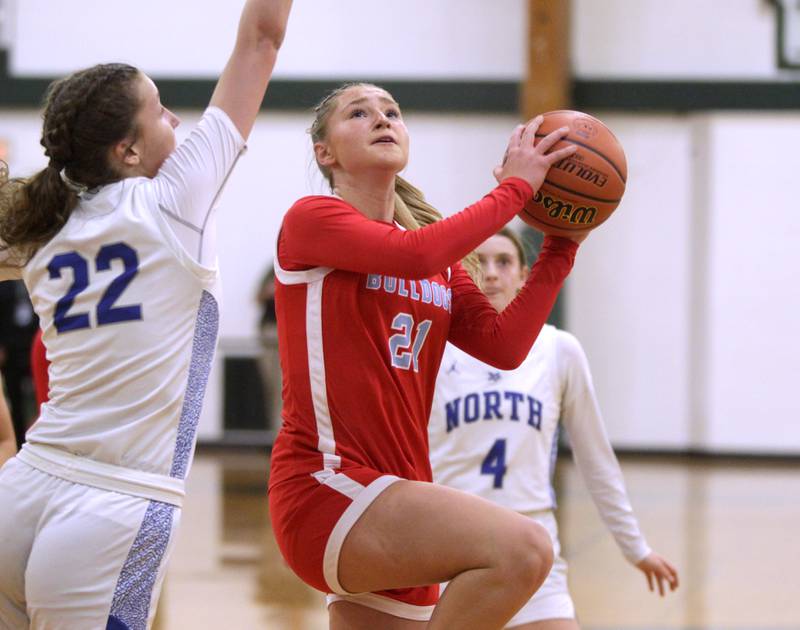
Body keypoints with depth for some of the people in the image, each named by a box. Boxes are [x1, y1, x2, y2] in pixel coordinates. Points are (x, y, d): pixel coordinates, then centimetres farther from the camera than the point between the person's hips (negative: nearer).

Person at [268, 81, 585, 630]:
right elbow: (413, 254, -19)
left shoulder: (440, 257, 19)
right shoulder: (311, 219, -1)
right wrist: (515, 188, -9)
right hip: (326, 486, -8)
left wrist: (562, 244, 4)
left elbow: (505, 345, 6)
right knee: (522, 548, -27)